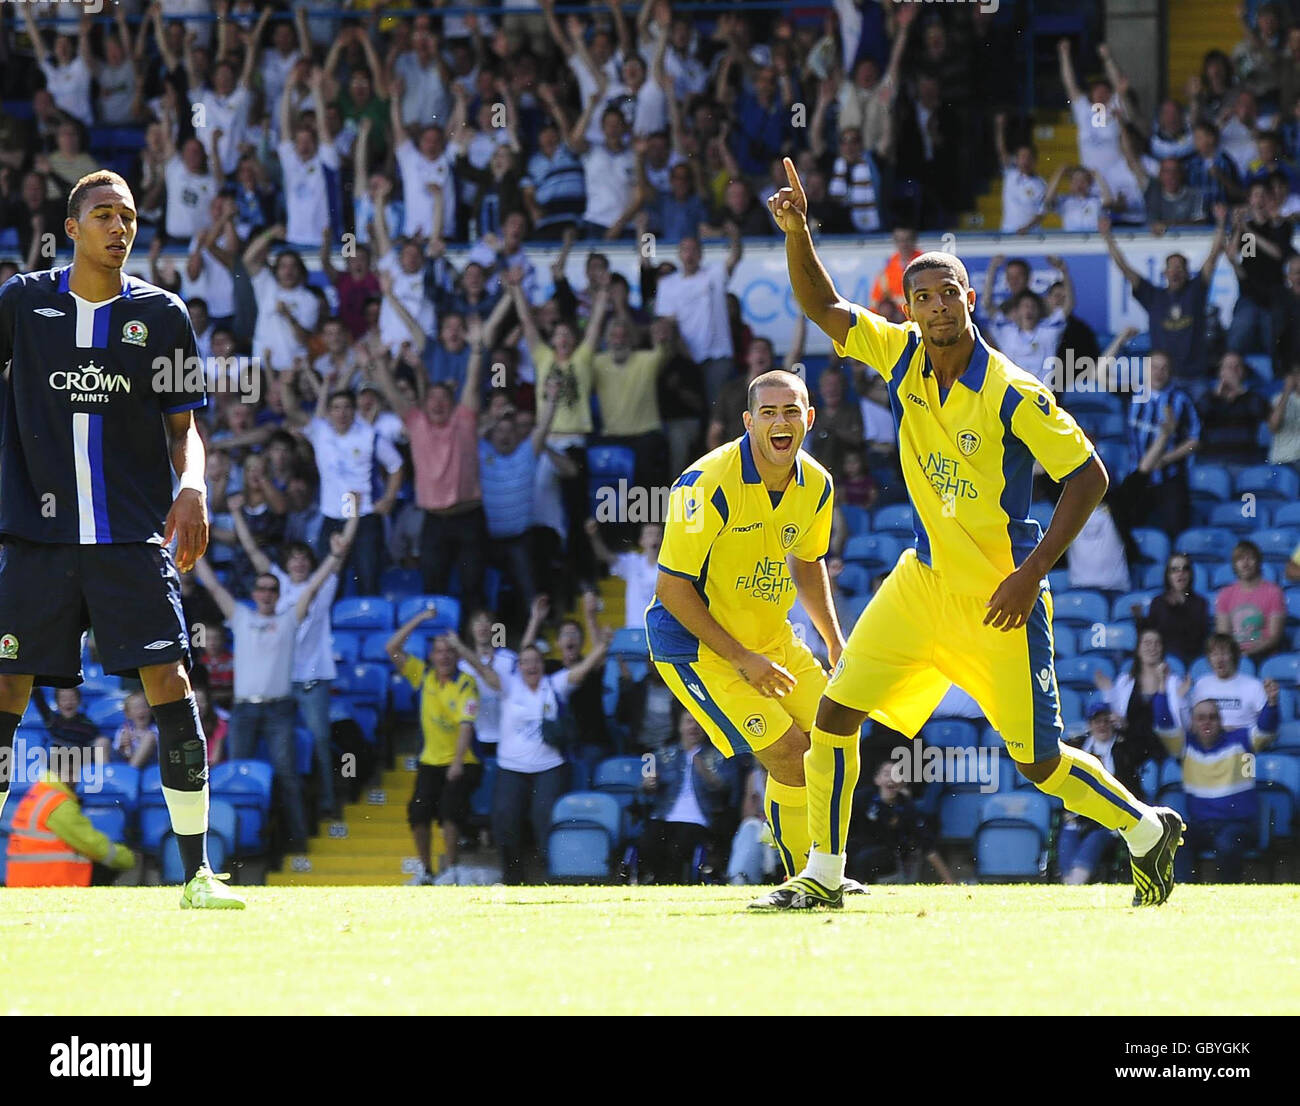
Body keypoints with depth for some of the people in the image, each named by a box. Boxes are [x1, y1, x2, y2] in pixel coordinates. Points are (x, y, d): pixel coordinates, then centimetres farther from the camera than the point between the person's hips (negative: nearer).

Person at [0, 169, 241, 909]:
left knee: (169, 680, -10)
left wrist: (193, 489, -10)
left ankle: (198, 872, -5)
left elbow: (185, 427, 7)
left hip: (134, 534, 0)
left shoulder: (160, 314, 5)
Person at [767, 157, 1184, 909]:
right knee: (836, 714, -3)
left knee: (1039, 763, -2)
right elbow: (824, 307, 6)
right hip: (924, 585, 6)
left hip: (997, 598, -5)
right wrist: (798, 232, -13)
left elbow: (1088, 476, -15)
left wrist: (1032, 573, -20)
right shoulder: (902, 353, -3)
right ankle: (824, 875, 9)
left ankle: (1147, 828, 23)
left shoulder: (1013, 396, -19)